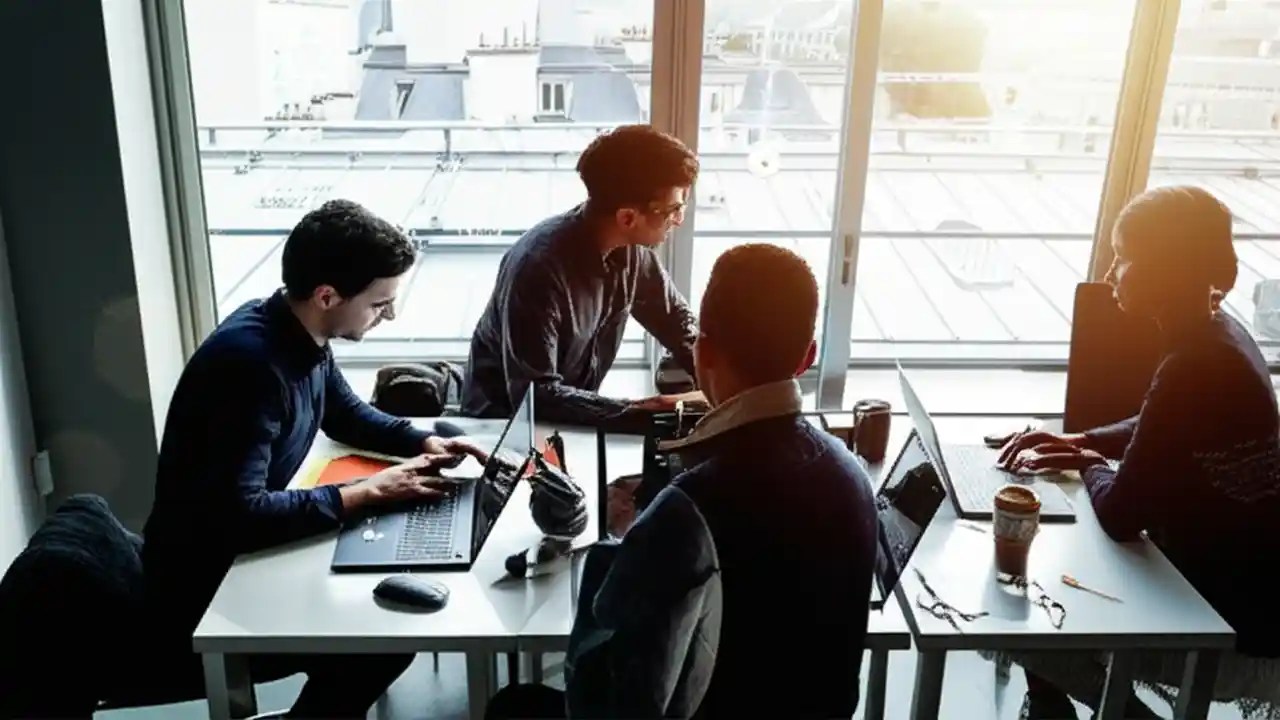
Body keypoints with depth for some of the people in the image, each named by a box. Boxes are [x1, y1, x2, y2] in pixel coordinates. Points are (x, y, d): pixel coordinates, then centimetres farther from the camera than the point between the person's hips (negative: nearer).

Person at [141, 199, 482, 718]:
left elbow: (346, 414, 15)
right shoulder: (250, 360, -31)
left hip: (244, 550, 9)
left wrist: (423, 442, -1)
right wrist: (364, 494, -26)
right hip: (204, 590, -9)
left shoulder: (300, 336, -3)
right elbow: (240, 516, -34)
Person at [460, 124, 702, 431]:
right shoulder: (539, 266, -30)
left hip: (572, 412, 7)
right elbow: (535, 394, -31)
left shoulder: (631, 247, -10)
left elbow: (675, 317, 7)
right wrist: (639, 412, -35)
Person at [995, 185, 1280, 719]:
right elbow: (1158, 431, 20)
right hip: (1226, 584, 9)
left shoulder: (1196, 368, -29)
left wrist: (1089, 468, -4)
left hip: (1234, 626, -9)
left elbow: (1120, 517, -25)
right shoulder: (1215, 336, 1)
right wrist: (1081, 442, 6)